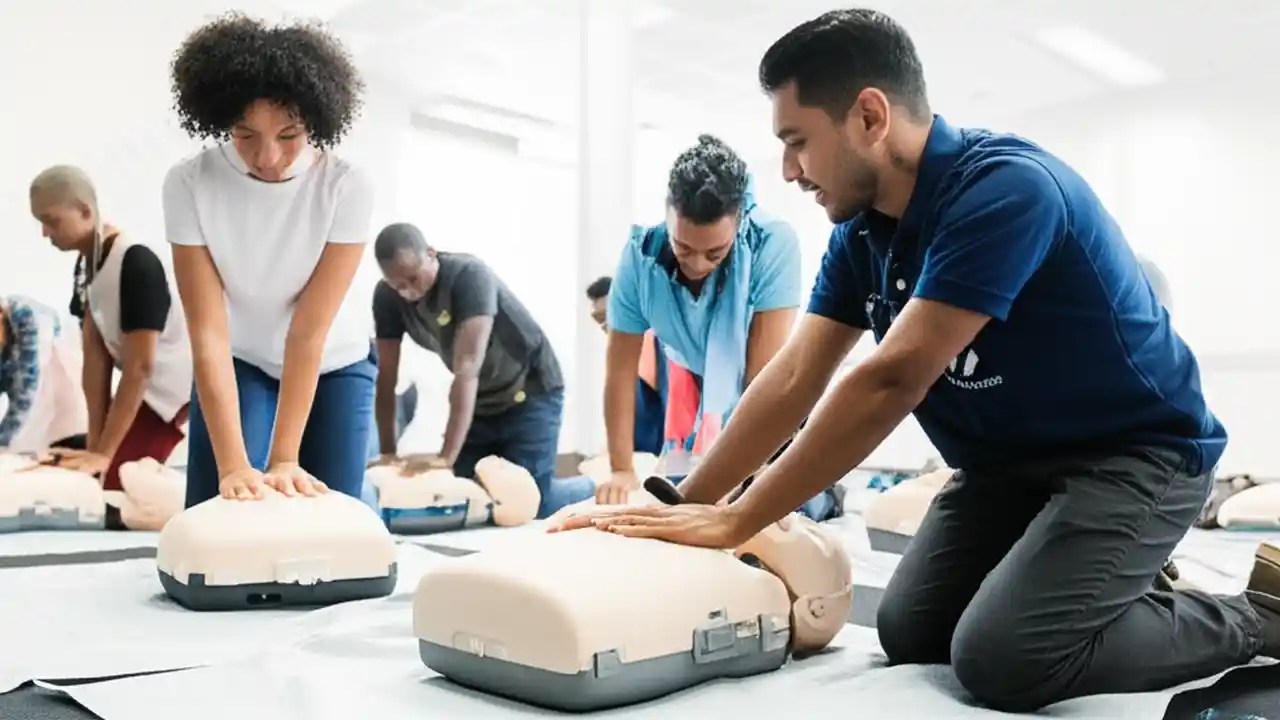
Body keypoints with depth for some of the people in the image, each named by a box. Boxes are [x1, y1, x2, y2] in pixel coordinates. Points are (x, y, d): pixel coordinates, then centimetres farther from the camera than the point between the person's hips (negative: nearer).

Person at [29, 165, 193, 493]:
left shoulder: (137, 263, -23)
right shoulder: (86, 263, 4)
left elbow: (140, 366, -24)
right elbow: (95, 353, 0)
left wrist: (104, 452, -21)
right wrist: (94, 442, -5)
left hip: (171, 388, -9)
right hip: (145, 388, 9)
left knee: (120, 483, -8)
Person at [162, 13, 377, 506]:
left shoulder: (347, 187, -28)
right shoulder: (189, 184, -25)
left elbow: (310, 329, -28)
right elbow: (208, 331, -27)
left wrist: (285, 458, -29)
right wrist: (233, 464, -33)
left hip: (335, 367, 0)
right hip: (238, 366, 1)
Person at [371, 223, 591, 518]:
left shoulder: (469, 275, -29)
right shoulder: (387, 297, -11)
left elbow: (467, 366, -36)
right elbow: (387, 375, -8)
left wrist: (446, 455, -42)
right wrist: (388, 451, -13)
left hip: (530, 392, -6)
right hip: (479, 401, 6)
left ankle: (594, 488, 16)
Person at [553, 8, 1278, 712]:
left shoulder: (1005, 188, -28)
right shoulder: (860, 232, -2)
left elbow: (891, 383, -33)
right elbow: (794, 380, -3)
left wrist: (736, 522, -29)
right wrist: (684, 505, -10)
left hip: (1134, 451, -7)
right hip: (1007, 461, 8)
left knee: (1000, 657, -22)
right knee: (911, 633, 0)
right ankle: (1113, 577, 19)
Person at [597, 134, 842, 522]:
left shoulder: (774, 243, -33)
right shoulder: (641, 255, -25)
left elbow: (765, 372, -32)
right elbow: (621, 368, -17)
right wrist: (622, 470, -21)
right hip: (694, 393, 2)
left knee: (794, 510, -8)